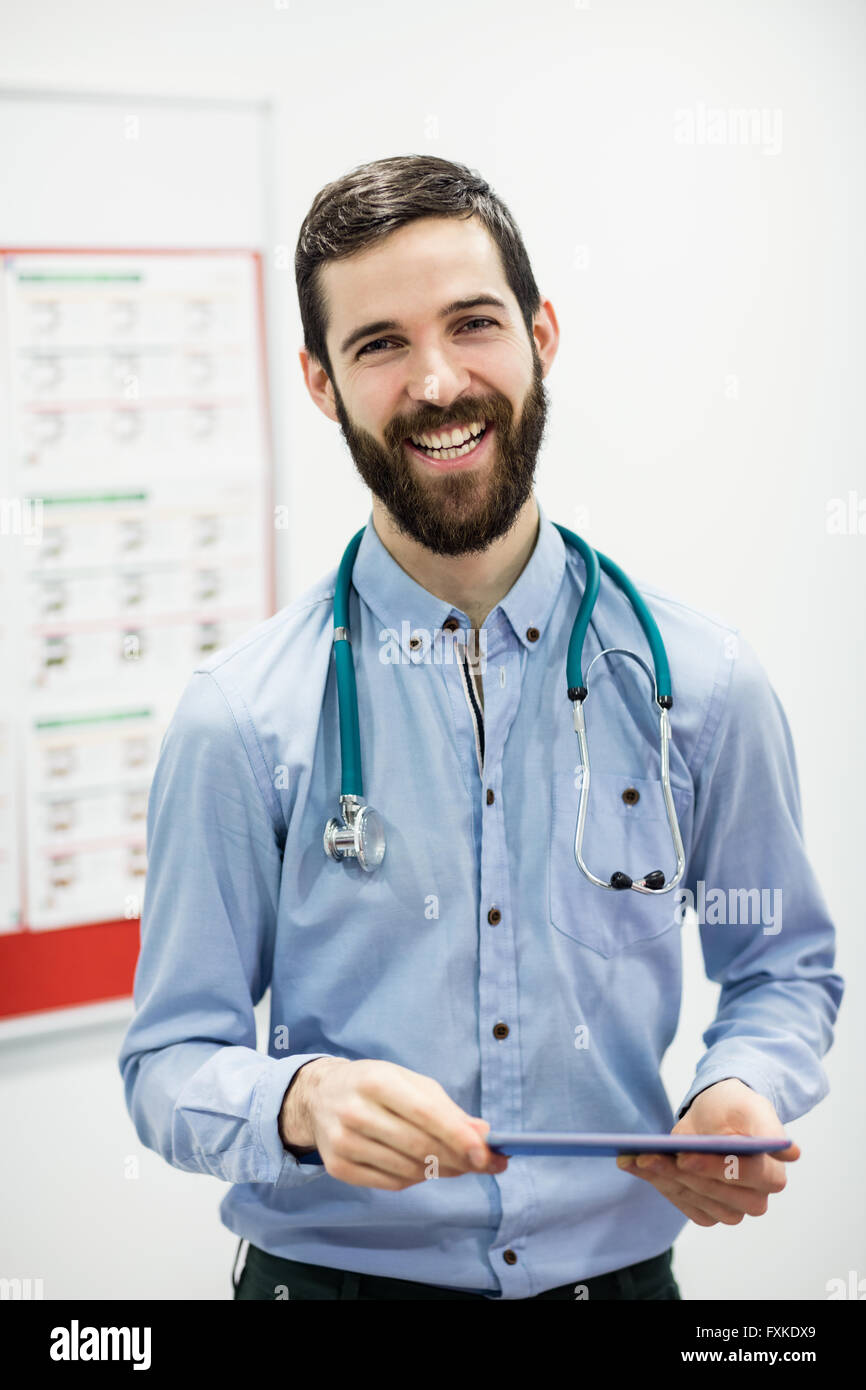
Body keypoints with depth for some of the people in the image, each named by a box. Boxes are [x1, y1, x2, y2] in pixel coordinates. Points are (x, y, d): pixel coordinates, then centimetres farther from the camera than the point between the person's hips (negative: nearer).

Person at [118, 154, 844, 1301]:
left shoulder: (700, 684, -6)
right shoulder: (241, 721, -12)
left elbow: (784, 969, 6)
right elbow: (170, 1066, -8)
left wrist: (742, 1093, -14)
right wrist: (303, 1102, -28)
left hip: (619, 1268, 2)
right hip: (334, 1272, -1)